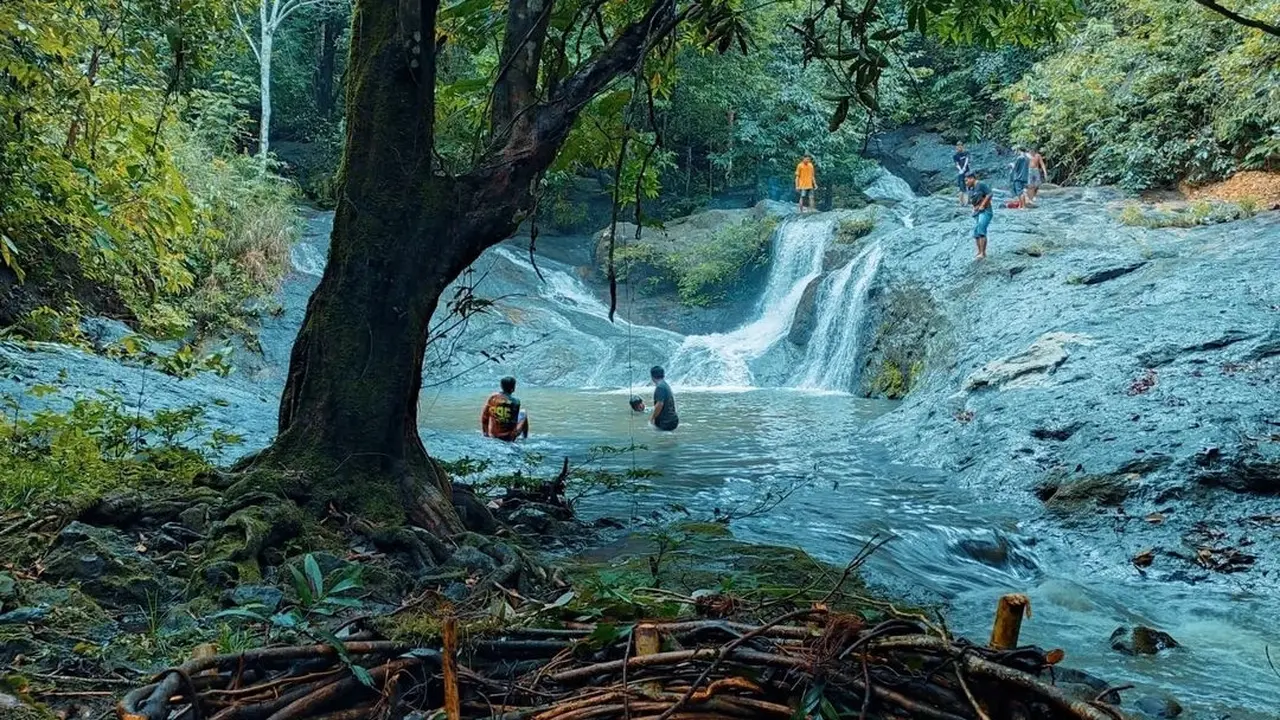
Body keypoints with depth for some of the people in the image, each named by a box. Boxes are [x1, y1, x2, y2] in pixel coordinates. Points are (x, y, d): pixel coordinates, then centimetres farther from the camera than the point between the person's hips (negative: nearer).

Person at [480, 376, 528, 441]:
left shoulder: (492, 397, -5)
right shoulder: (515, 402, -16)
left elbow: (484, 416, 0)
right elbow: (514, 421, -15)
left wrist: (485, 433, 12)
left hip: (493, 435, 4)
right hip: (508, 438, -4)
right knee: (523, 413, 19)